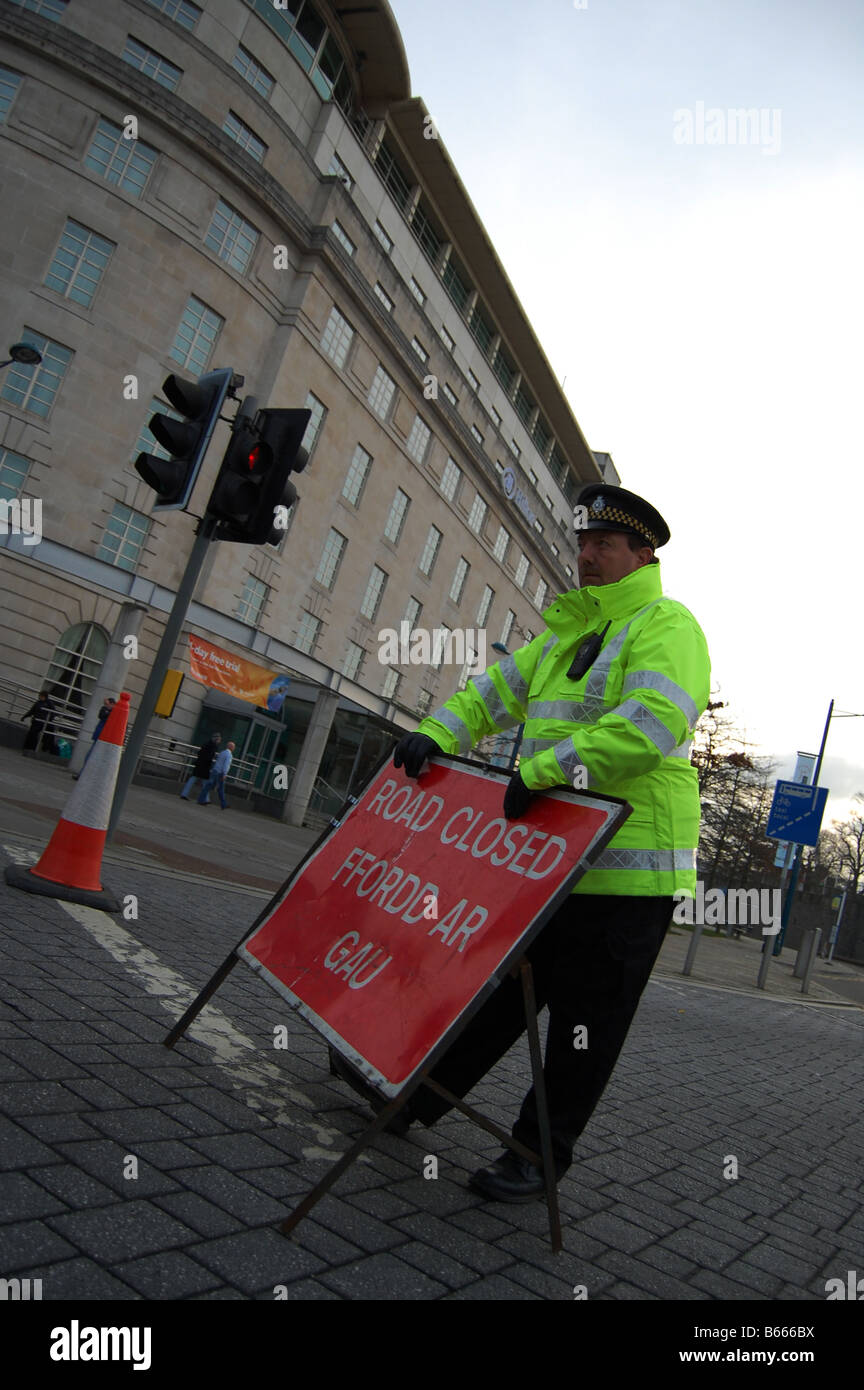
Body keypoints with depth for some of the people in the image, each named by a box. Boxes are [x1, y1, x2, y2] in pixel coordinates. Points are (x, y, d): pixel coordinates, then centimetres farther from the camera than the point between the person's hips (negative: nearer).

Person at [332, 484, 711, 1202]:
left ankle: (542, 1155, 21)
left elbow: (653, 724, -25)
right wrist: (437, 734, 4)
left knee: (585, 1023, 6)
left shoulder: (667, 627, -9)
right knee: (500, 988, 17)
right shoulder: (567, 633, 18)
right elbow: (497, 690, 20)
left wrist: (545, 768, -28)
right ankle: (413, 1091, 28)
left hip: (627, 866, -7)